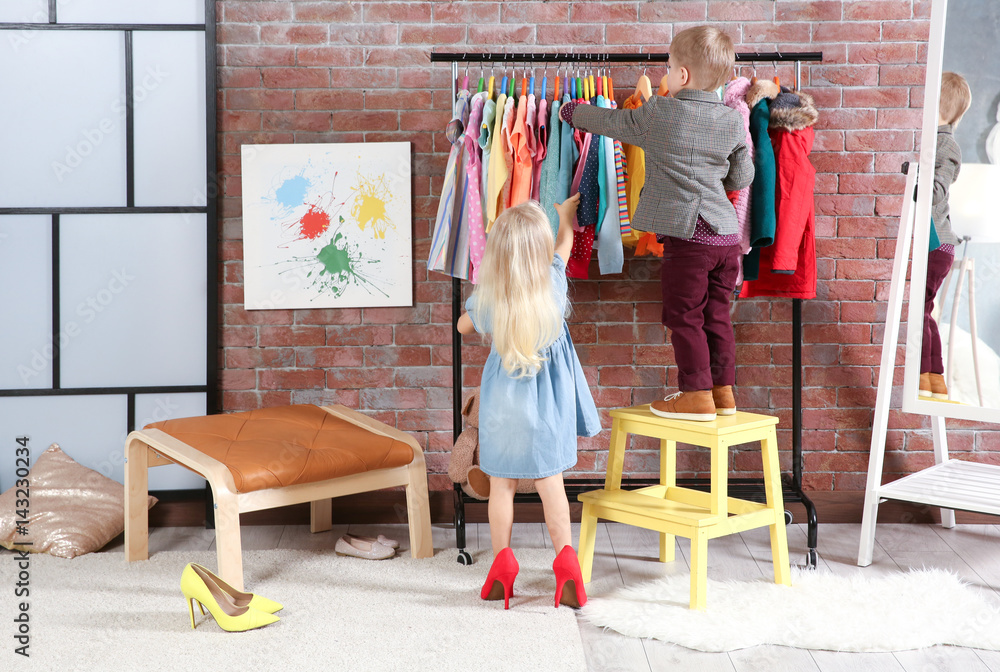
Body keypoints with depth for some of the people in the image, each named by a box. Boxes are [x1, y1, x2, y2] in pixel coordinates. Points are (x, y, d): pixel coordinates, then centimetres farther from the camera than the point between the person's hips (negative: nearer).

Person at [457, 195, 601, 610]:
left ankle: (502, 565, 17)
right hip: (547, 402, 0)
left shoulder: (486, 296, -14)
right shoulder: (553, 284, -16)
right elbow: (565, 243, 6)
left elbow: (463, 326, 7)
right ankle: (566, 562, 7)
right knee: (550, 480, 9)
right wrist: (566, 214, 25)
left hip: (502, 402, 0)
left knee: (501, 483, 10)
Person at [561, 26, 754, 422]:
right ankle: (723, 391, 20)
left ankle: (697, 396, 1)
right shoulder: (733, 122, 7)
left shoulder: (658, 114, -5)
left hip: (686, 234, -6)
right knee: (716, 315, 14)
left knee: (684, 316, 1)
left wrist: (574, 113, 26)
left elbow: (611, 122, 9)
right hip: (727, 235, 6)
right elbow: (741, 179, 13)